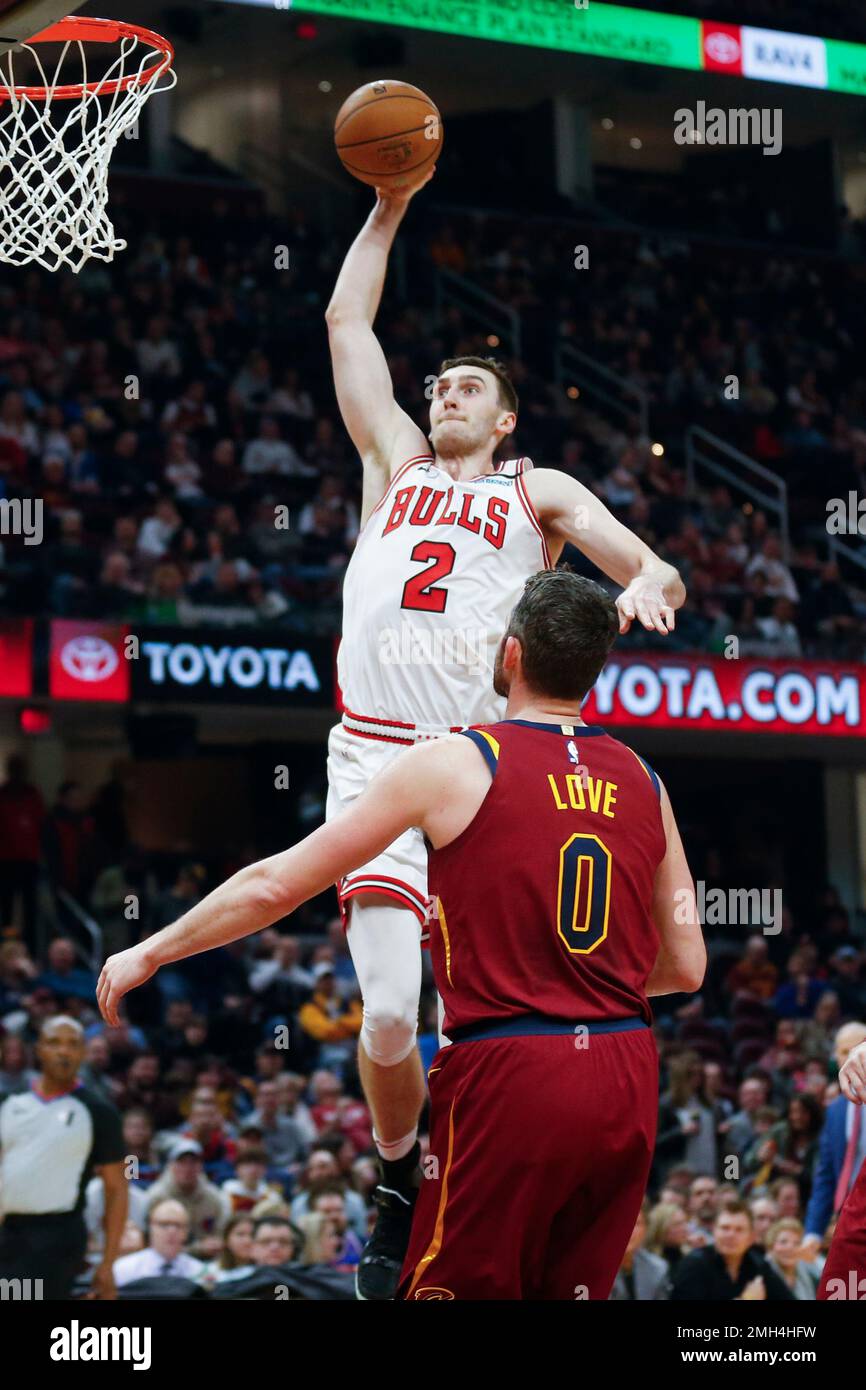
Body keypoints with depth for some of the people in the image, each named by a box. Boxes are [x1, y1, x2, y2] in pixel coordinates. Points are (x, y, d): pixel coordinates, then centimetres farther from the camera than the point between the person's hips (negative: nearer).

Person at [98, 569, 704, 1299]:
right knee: (573, 1289, 15)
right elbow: (686, 967, 14)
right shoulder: (643, 781, 9)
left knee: (456, 1288, 3)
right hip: (628, 1079, 5)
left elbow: (275, 886, 1)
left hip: (511, 1074, -5)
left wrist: (150, 953, 13)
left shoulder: (457, 763, -3)